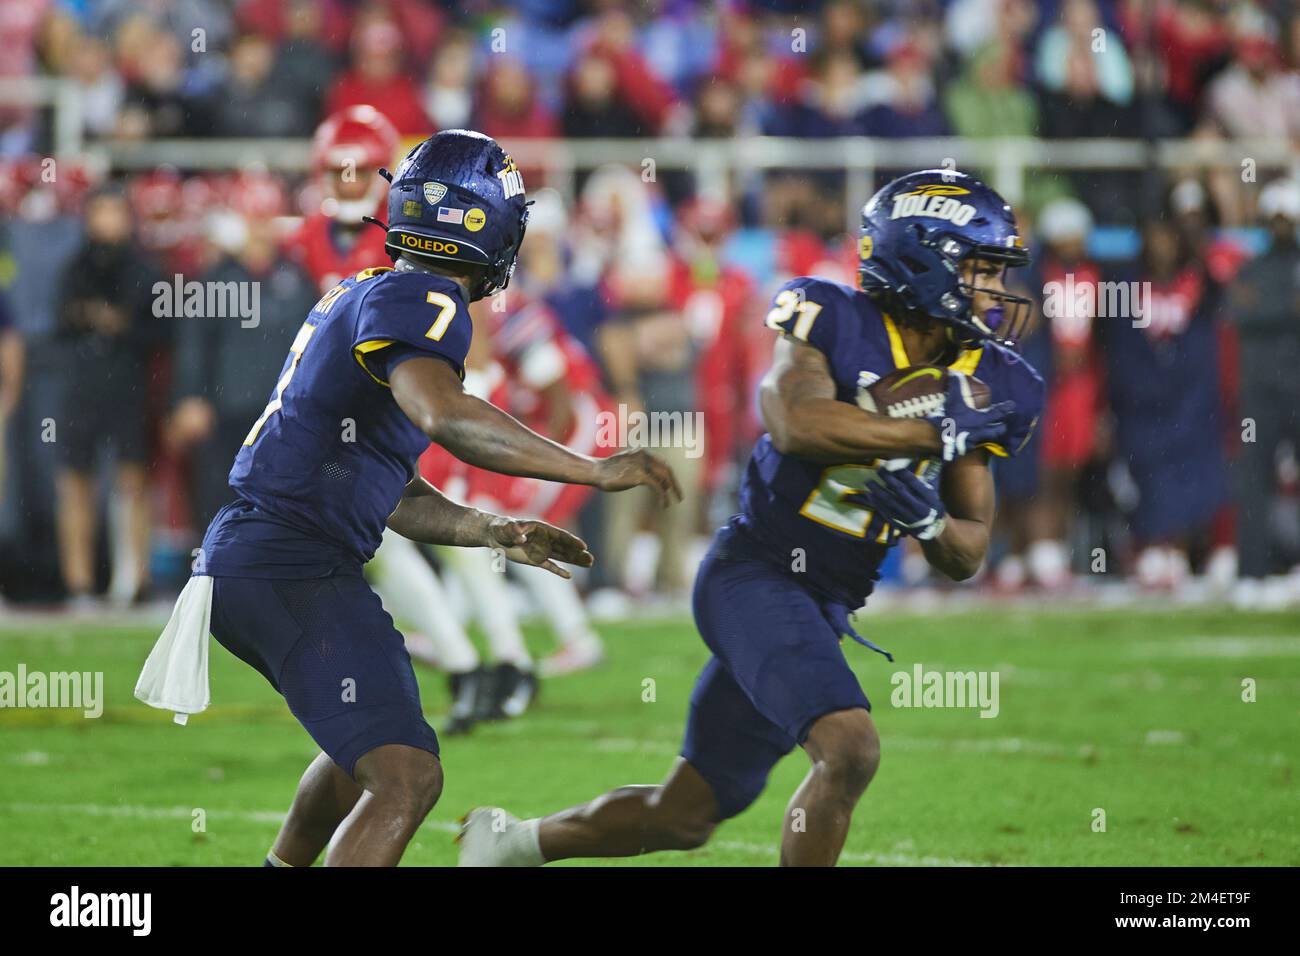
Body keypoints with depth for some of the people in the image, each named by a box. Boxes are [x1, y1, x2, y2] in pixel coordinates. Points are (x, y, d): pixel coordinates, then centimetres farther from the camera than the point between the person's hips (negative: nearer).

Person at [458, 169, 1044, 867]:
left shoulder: (982, 383, 4)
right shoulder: (831, 321, -10)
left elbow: (966, 557, 7)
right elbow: (797, 423, -29)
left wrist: (930, 520, -16)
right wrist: (936, 435, -23)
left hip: (823, 608, 7)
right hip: (754, 574, -7)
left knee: (686, 817, 13)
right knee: (849, 750, -28)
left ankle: (507, 842, 35)